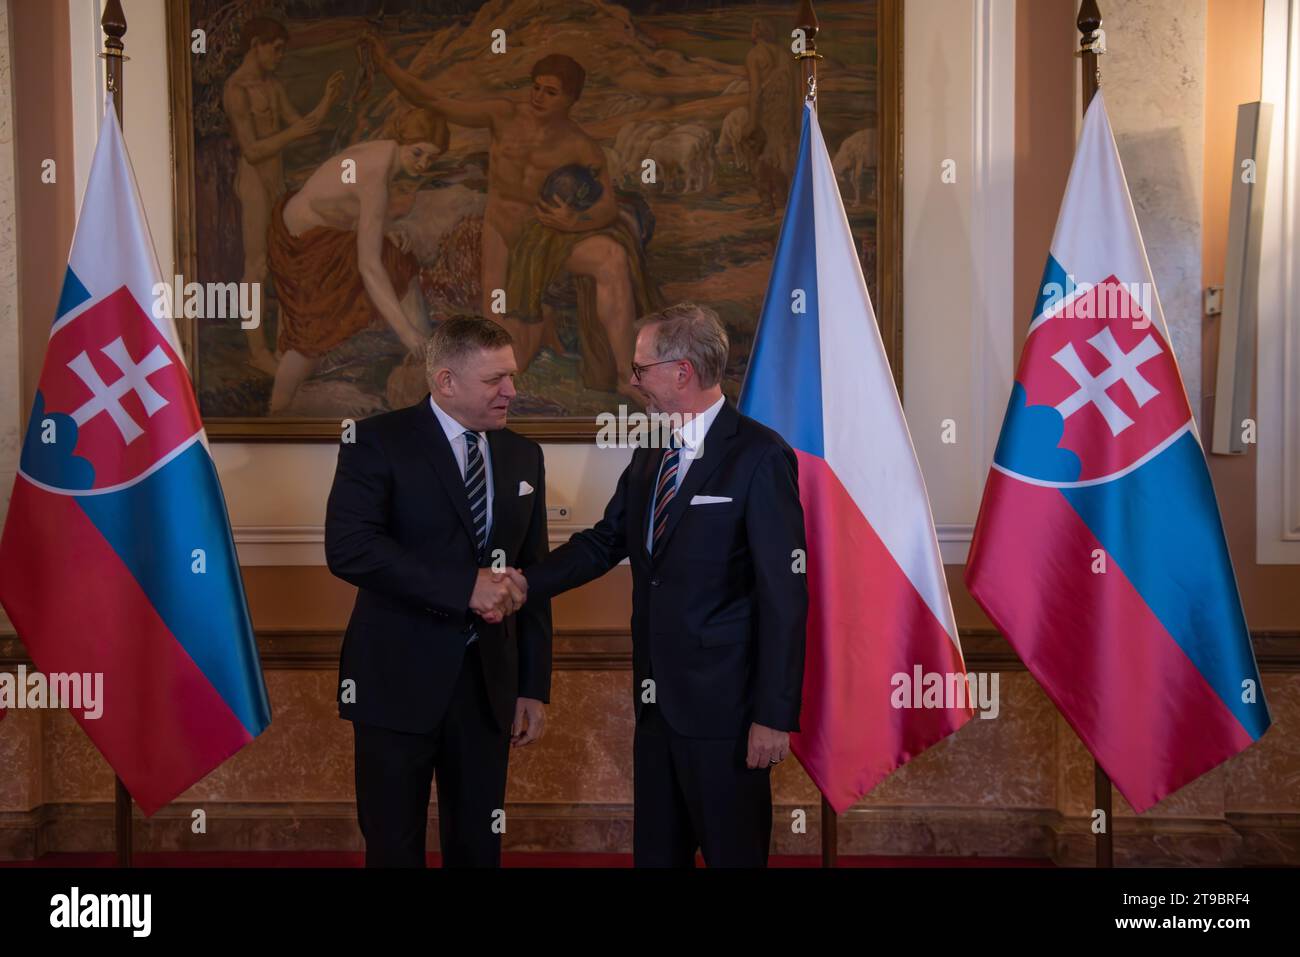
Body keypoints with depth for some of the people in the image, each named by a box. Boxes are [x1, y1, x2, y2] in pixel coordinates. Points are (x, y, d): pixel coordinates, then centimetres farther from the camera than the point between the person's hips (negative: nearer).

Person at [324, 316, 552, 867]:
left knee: (478, 847, 14)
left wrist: (534, 685, 7)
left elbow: (532, 575, 10)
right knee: (394, 847, 8)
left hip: (488, 681, 5)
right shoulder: (378, 443, -7)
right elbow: (348, 548, -21)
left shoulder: (523, 456, 9)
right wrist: (464, 587, -24)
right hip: (398, 680, -4)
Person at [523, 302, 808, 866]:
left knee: (732, 853, 8)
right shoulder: (650, 457, 10)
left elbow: (784, 594, -16)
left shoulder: (759, 457, -15)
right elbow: (604, 542, 13)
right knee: (656, 852, 19)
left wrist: (775, 714, -17)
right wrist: (523, 584, -2)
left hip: (723, 704, -7)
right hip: (657, 699, 7)